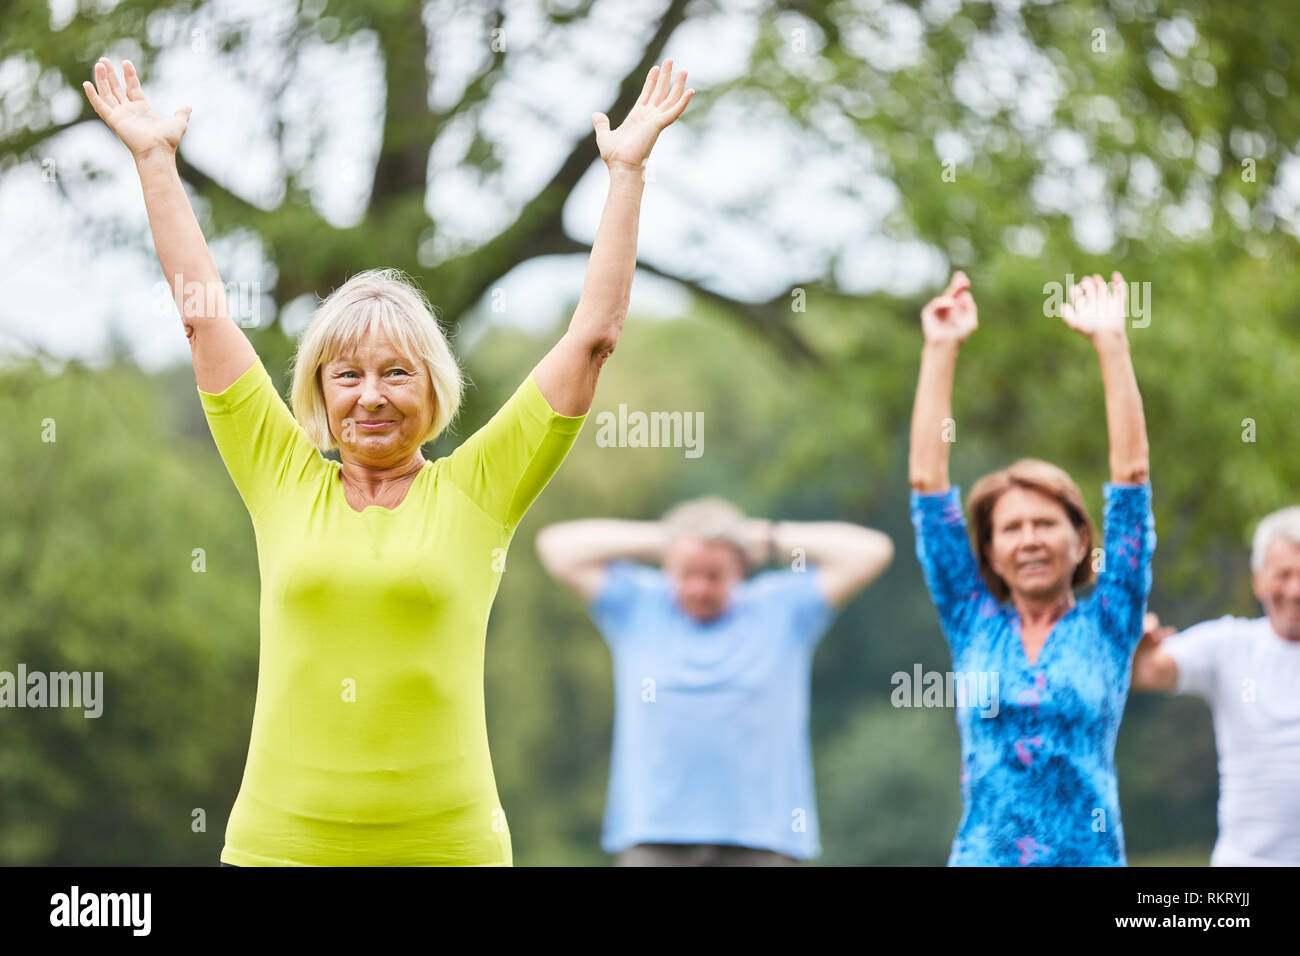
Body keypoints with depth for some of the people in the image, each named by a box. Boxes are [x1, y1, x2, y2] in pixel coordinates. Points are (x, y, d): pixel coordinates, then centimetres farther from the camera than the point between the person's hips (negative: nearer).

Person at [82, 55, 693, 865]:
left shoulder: (475, 491, 3)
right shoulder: (286, 484, 7)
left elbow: (594, 335, 4)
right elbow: (203, 312, 12)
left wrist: (627, 170, 5)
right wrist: (155, 158, 15)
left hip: (447, 842, -1)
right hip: (280, 839, 1)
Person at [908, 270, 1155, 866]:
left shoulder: (1106, 626, 8)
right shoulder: (975, 626, 11)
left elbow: (1130, 476, 2)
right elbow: (928, 484, 9)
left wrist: (1111, 344, -1)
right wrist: (941, 351, 7)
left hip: (1089, 855, -1)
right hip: (980, 855, 1)